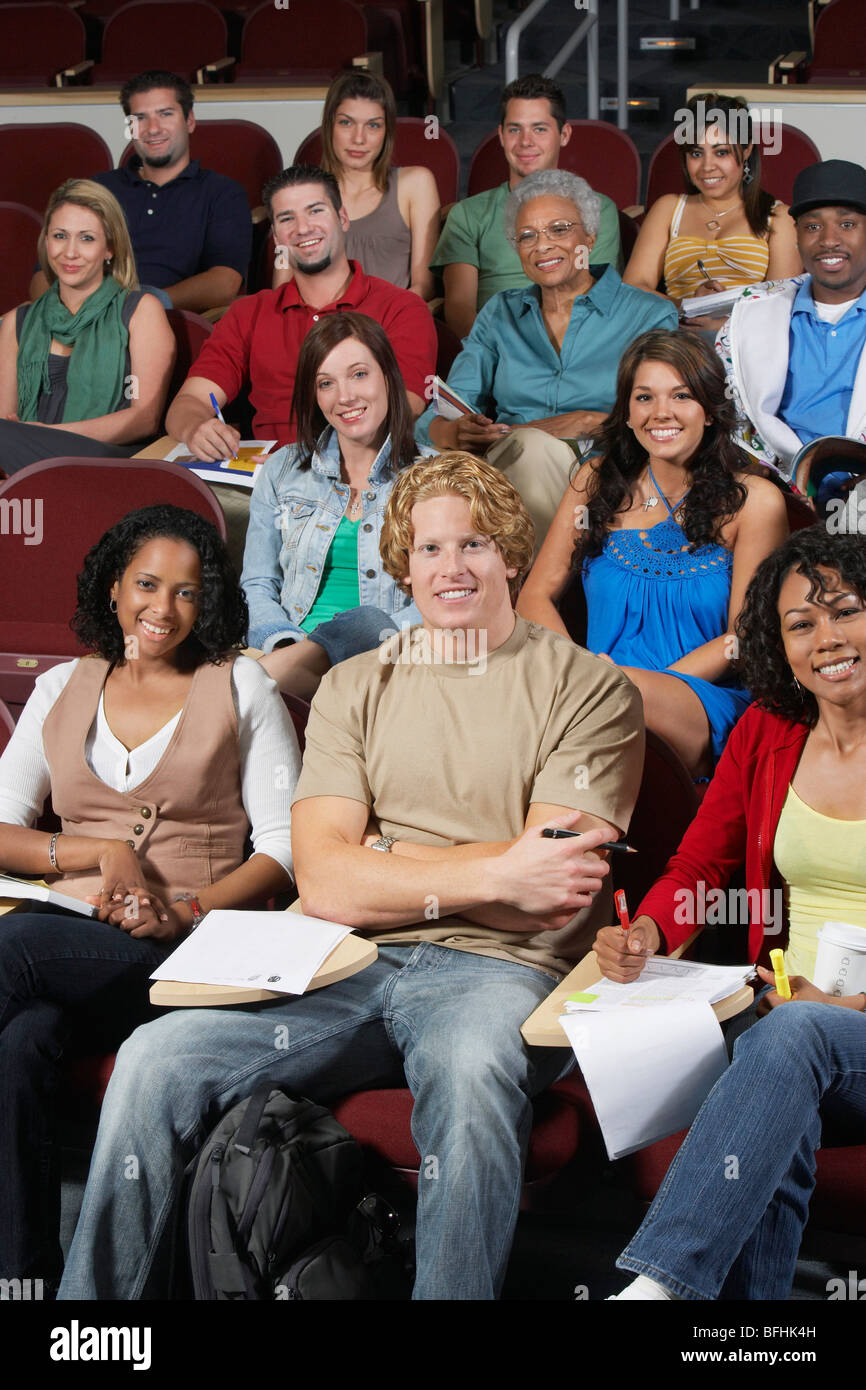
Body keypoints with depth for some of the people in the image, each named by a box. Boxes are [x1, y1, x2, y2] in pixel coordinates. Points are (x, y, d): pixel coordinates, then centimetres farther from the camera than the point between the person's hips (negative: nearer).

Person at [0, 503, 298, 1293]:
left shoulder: (240, 687, 11)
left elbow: (285, 844, 4)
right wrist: (101, 853, -7)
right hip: (70, 936, 3)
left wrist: (189, 912, -14)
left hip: (188, 951, -3)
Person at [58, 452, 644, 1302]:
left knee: (470, 1070, -39)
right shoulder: (354, 688, 18)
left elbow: (557, 892, -4)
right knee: (156, 1057, -20)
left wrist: (378, 856, 0)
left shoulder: (586, 689, 8)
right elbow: (325, 885, 4)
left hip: (498, 970, -3)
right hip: (350, 967, 3)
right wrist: (493, 876, -8)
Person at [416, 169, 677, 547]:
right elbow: (436, 421, 11)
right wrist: (457, 433, -14)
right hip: (508, 480, 2)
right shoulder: (500, 314, 22)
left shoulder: (648, 316, 12)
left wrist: (588, 423, -18)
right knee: (529, 445, -34)